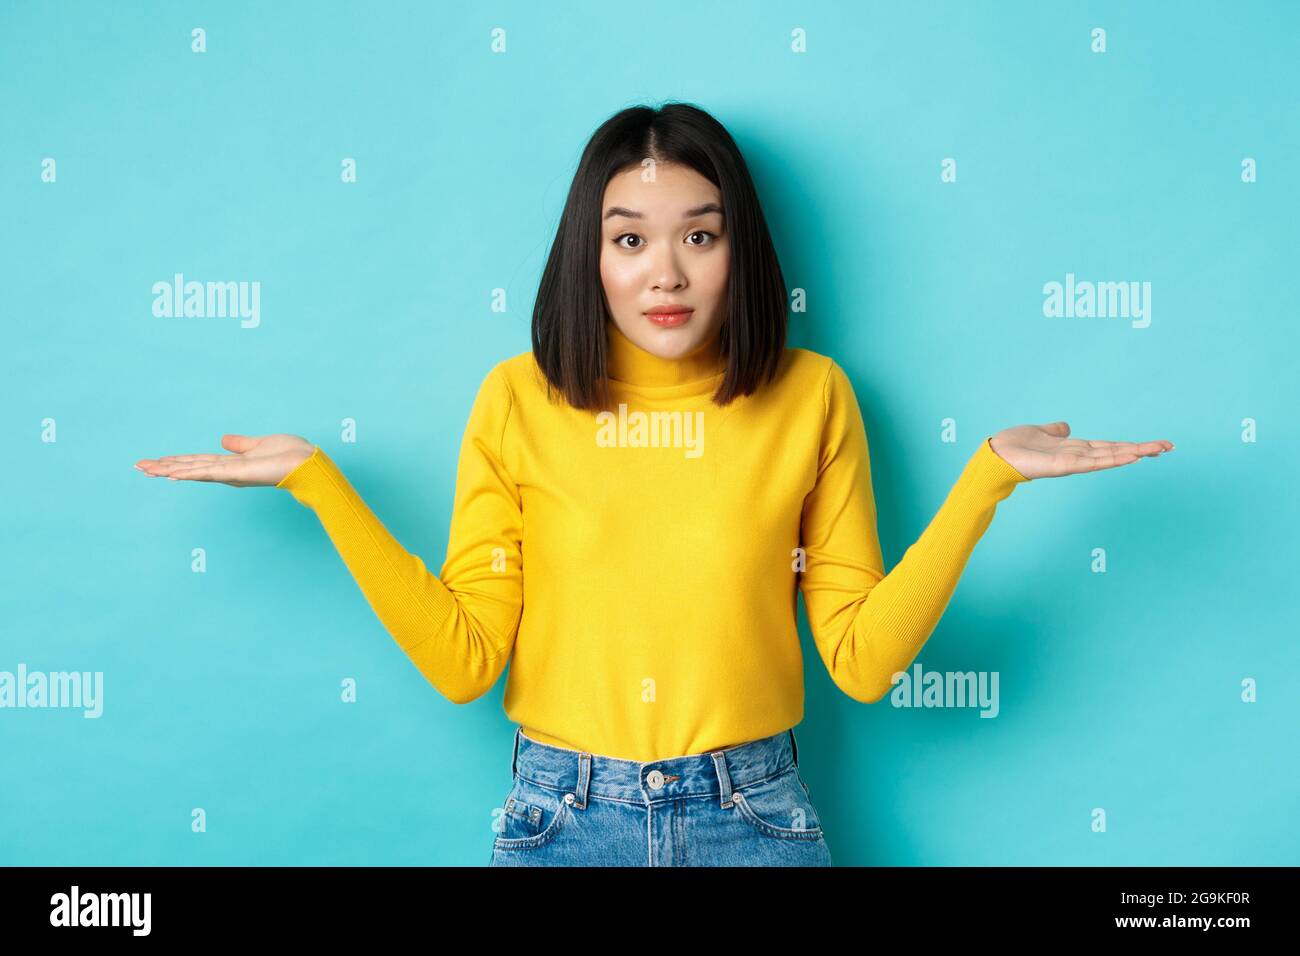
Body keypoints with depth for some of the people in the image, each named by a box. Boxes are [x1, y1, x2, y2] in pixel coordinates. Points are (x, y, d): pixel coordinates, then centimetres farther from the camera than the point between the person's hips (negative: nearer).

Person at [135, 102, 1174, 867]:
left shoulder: (810, 396, -2)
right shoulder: (519, 400, -2)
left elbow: (865, 660, -5)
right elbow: (465, 660, -6)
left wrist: (987, 477, -11)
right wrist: (318, 481, -9)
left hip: (753, 814, 0)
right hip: (563, 815, 0)